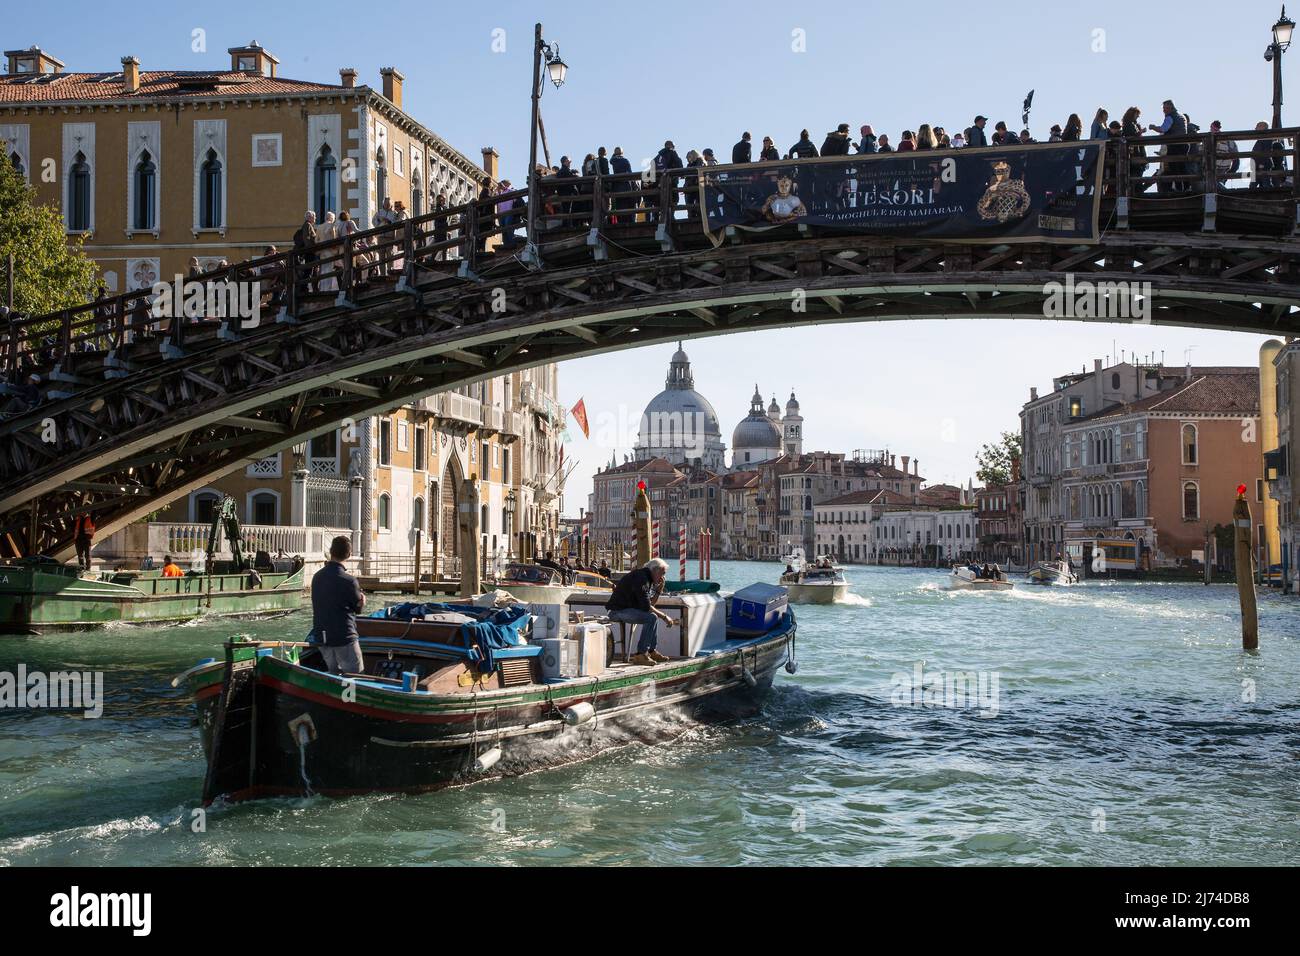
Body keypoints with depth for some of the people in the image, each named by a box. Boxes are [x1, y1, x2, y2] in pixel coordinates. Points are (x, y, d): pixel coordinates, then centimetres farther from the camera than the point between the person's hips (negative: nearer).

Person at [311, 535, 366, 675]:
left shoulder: (317, 577, 4)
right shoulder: (348, 581, -17)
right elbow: (359, 608, -7)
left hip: (321, 637, 7)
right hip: (344, 637, -7)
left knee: (335, 675, 17)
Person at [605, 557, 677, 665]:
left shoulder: (648, 579, 16)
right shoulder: (641, 578, -17)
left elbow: (651, 603, 17)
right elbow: (646, 607, -22)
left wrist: (659, 590, 4)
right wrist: (664, 617, -15)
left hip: (626, 608, 11)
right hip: (618, 611, -11)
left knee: (654, 615, 20)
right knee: (651, 617, -25)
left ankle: (652, 651, 18)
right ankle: (641, 654, -22)